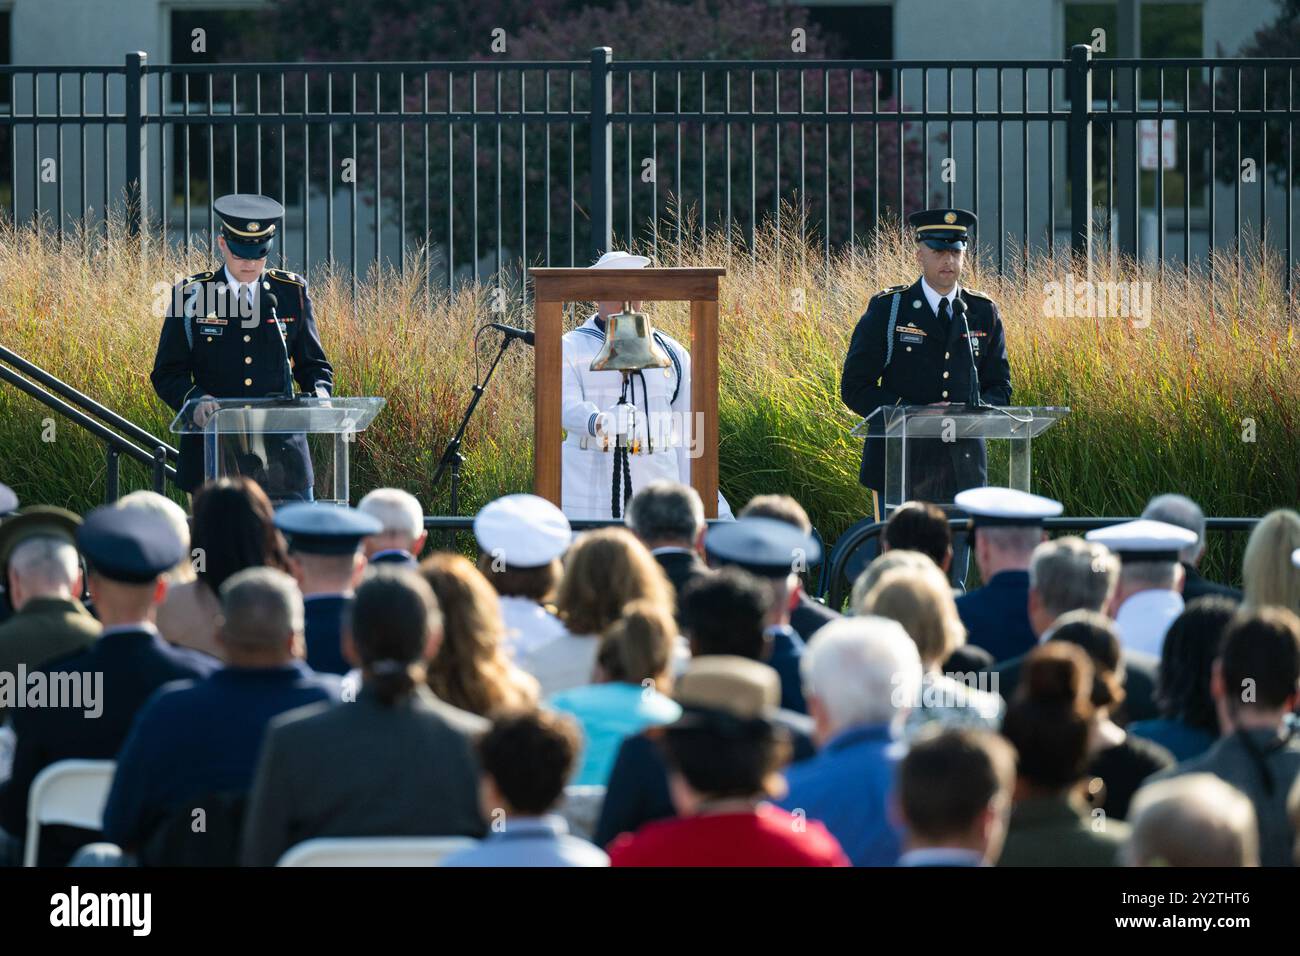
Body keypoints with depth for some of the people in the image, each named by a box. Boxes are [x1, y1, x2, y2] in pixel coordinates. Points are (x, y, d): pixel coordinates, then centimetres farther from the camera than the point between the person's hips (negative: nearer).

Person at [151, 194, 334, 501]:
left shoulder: (292, 292, 7)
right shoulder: (191, 295, 1)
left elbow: (314, 364, 13)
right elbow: (167, 374, 1)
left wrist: (319, 394, -9)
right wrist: (195, 399, -20)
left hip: (281, 458, 2)